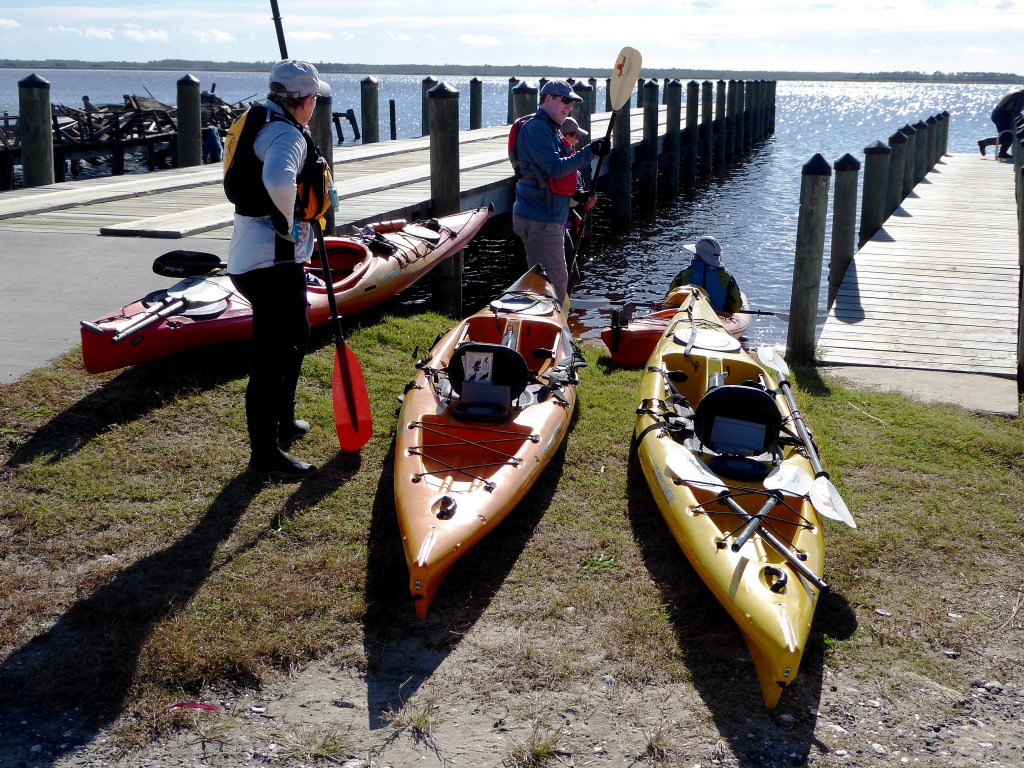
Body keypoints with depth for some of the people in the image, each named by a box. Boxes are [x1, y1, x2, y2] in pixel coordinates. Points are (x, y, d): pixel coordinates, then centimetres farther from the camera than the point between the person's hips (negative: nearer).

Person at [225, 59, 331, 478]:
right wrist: (286, 223, -21)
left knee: (295, 335, 25)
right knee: (273, 355, -6)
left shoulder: (260, 123, 16)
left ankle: (282, 423, 39)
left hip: (251, 256, 11)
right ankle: (265, 453, 0)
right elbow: (278, 180, -38)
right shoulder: (287, 135, -17)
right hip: (271, 262, -11)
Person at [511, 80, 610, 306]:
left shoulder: (549, 129, 20)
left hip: (550, 218, 11)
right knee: (555, 282, -11)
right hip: (539, 221, -11)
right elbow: (556, 168, -24)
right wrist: (590, 152, -26)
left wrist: (578, 194, 18)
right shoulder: (536, 128, -14)